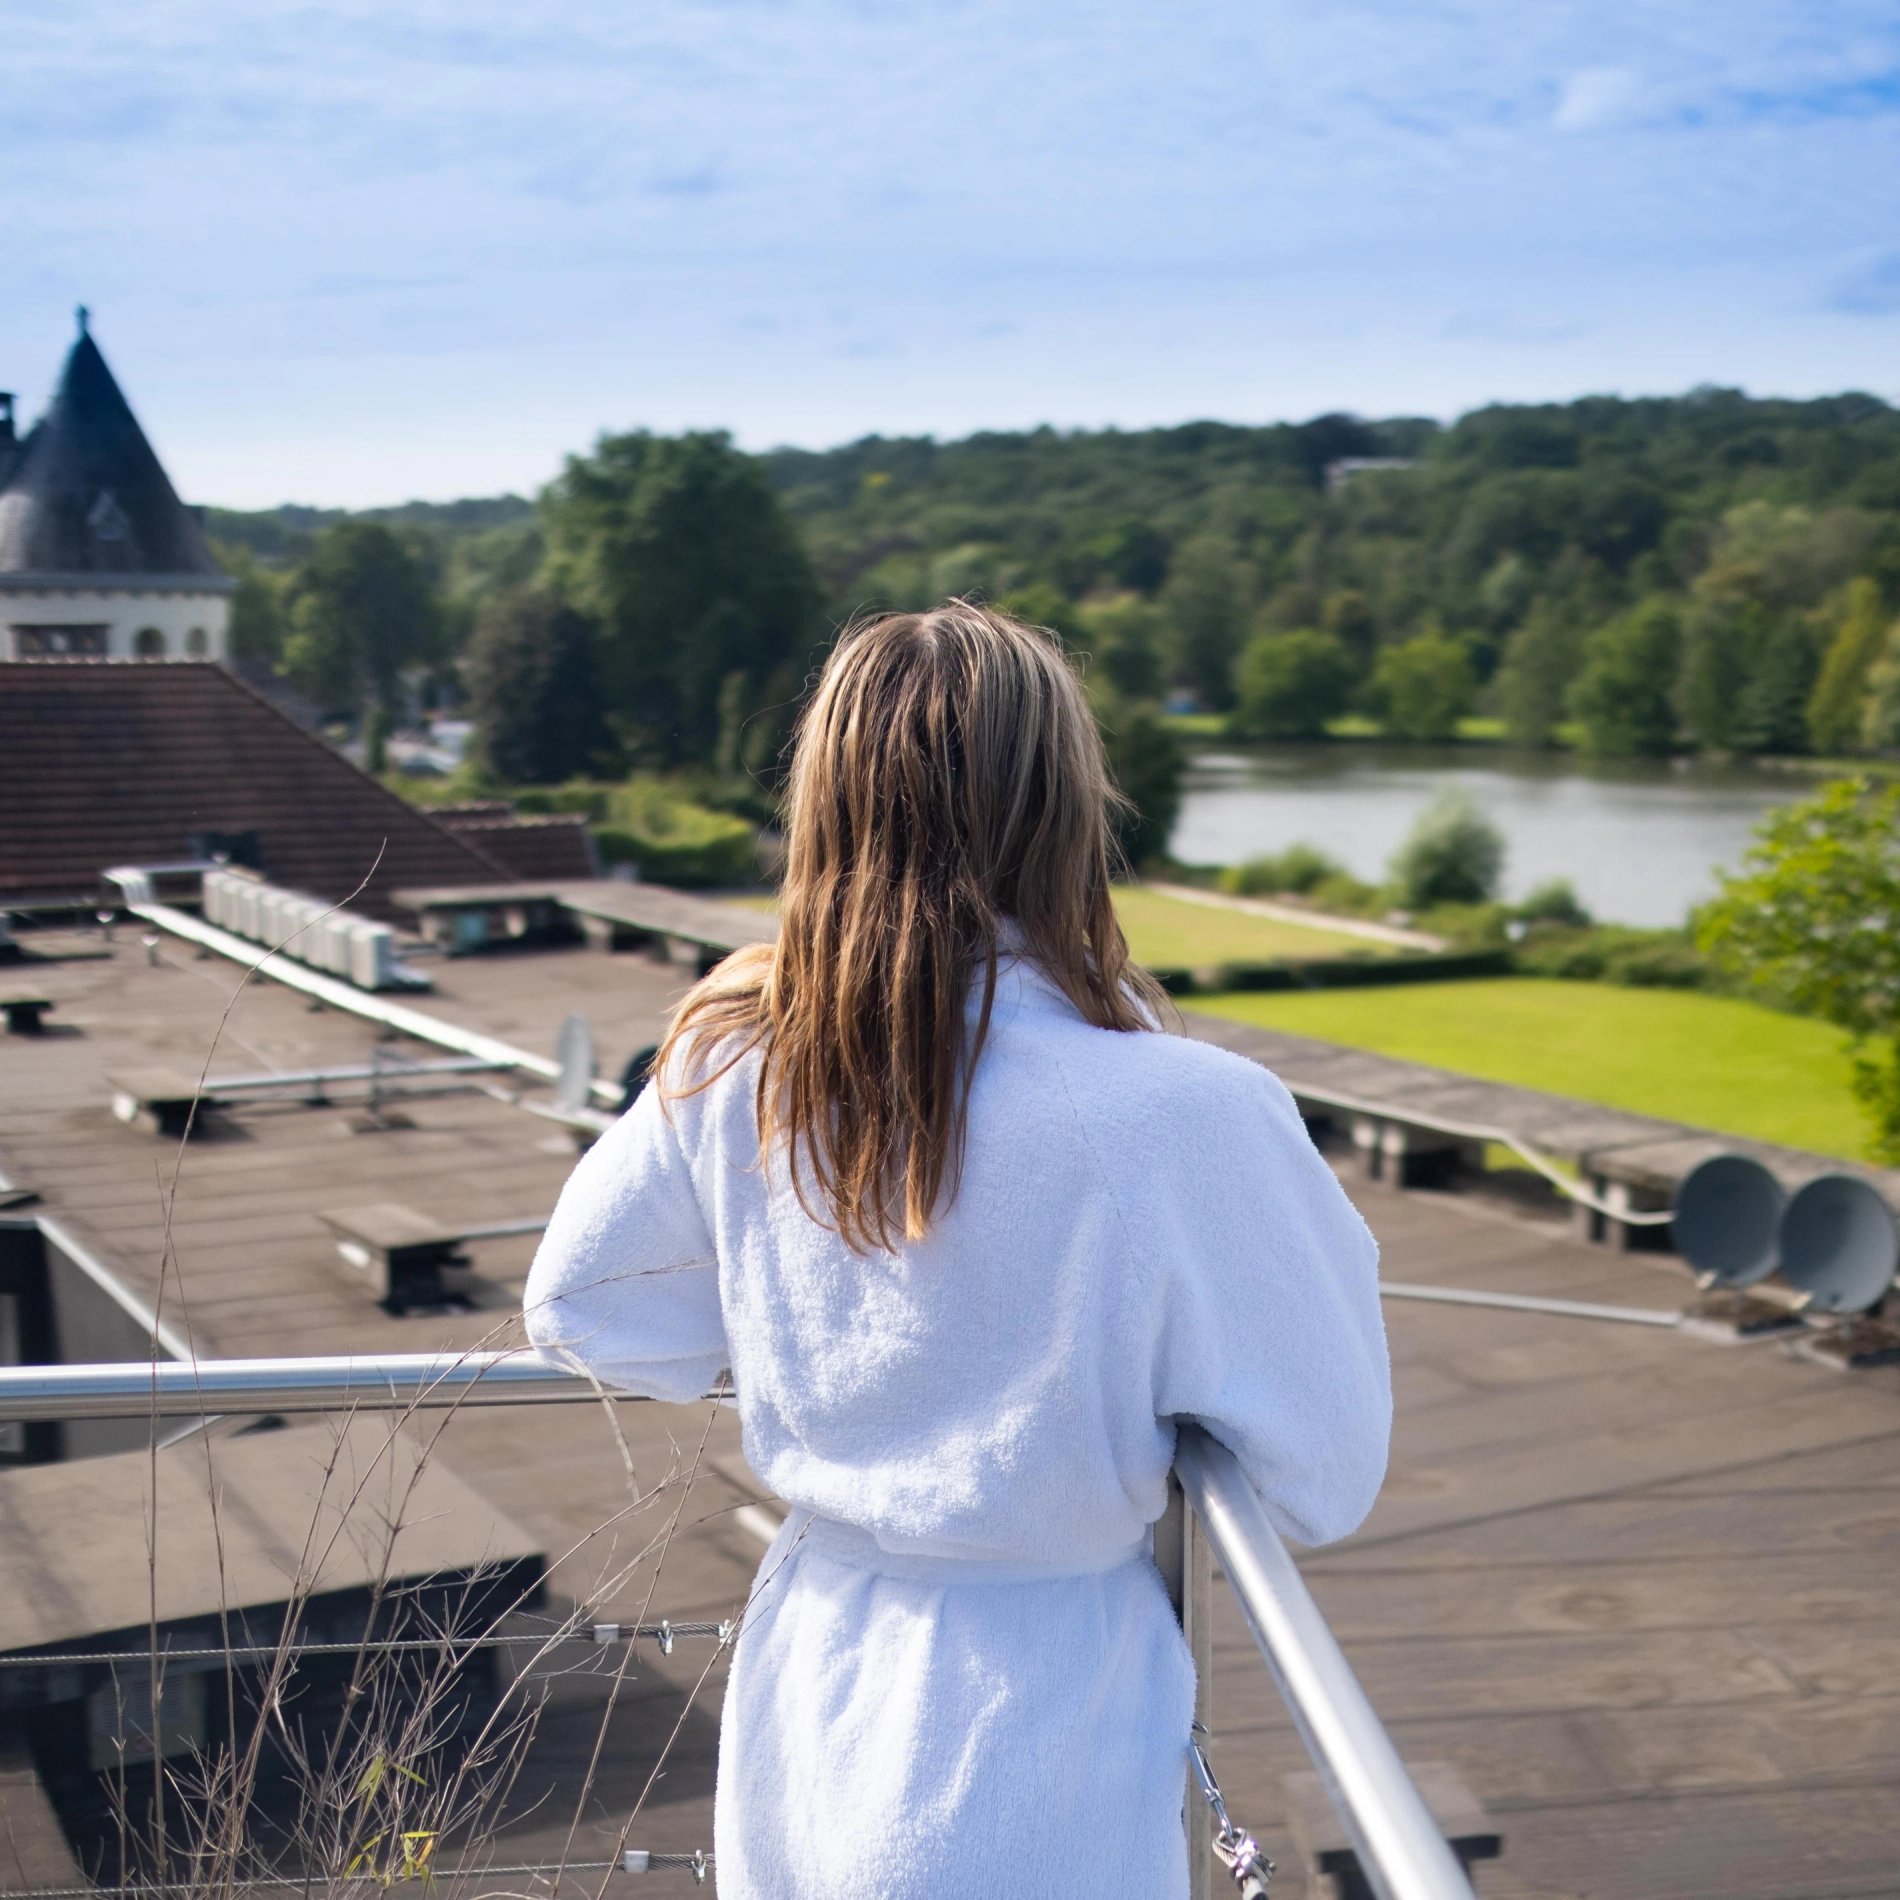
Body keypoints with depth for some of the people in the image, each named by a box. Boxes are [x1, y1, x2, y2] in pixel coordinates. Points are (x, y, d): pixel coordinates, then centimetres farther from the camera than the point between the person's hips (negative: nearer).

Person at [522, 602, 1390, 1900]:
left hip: (801, 1717, 5)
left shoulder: (734, 1069, -10)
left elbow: (578, 1308, 6)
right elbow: (1326, 1480, -14)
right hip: (1023, 1783, -4)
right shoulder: (1188, 1116, -25)